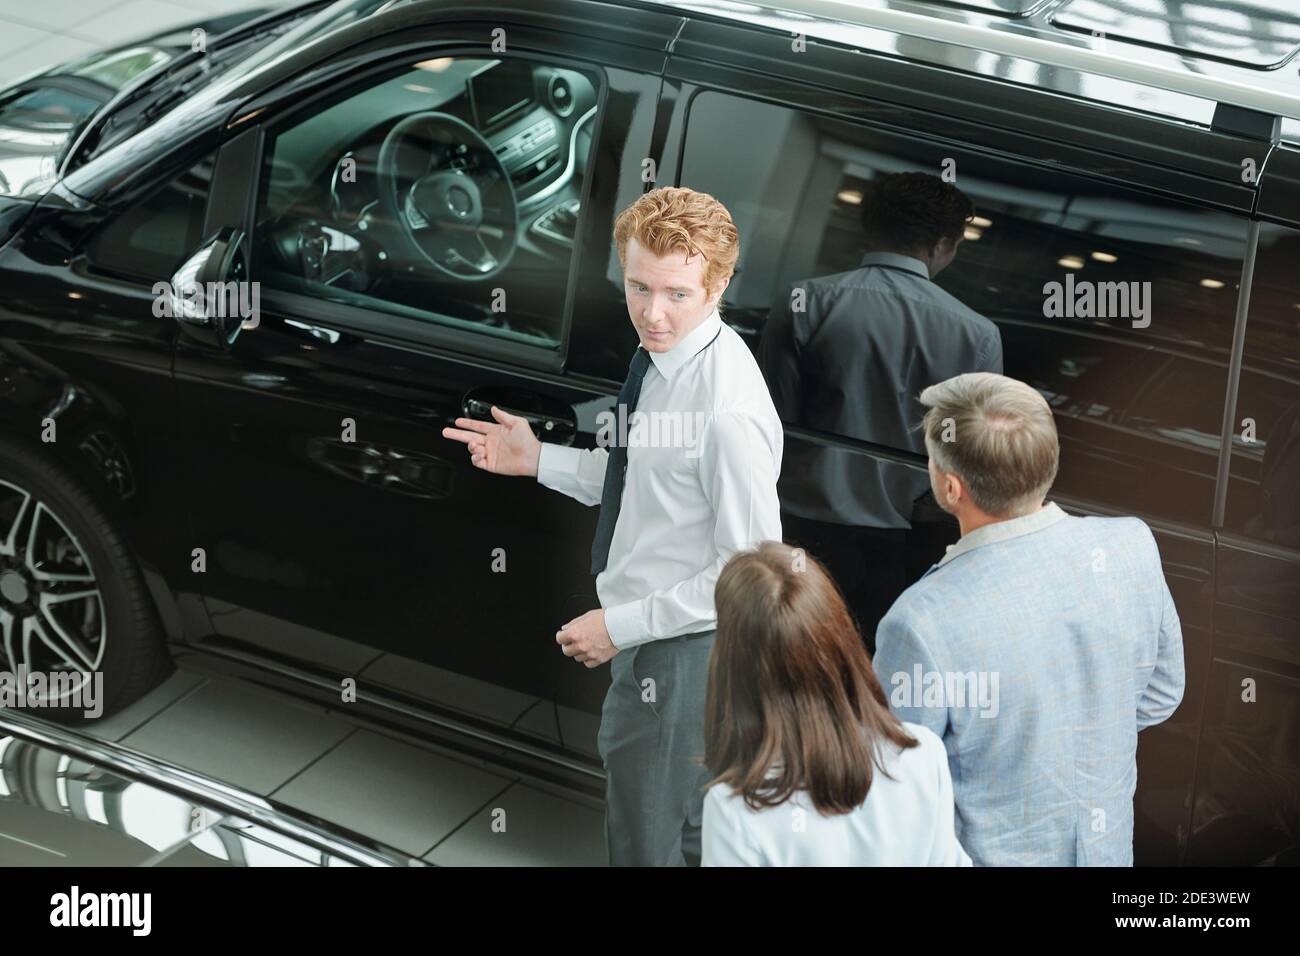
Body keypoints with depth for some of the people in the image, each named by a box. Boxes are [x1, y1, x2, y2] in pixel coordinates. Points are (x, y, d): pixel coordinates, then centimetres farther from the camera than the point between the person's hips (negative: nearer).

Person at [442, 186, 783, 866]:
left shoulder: (729, 408, -29)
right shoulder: (661, 356, 0)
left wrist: (622, 626, -21)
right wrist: (539, 459, 5)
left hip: (682, 655, -9)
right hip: (647, 638, 9)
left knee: (653, 845, 10)